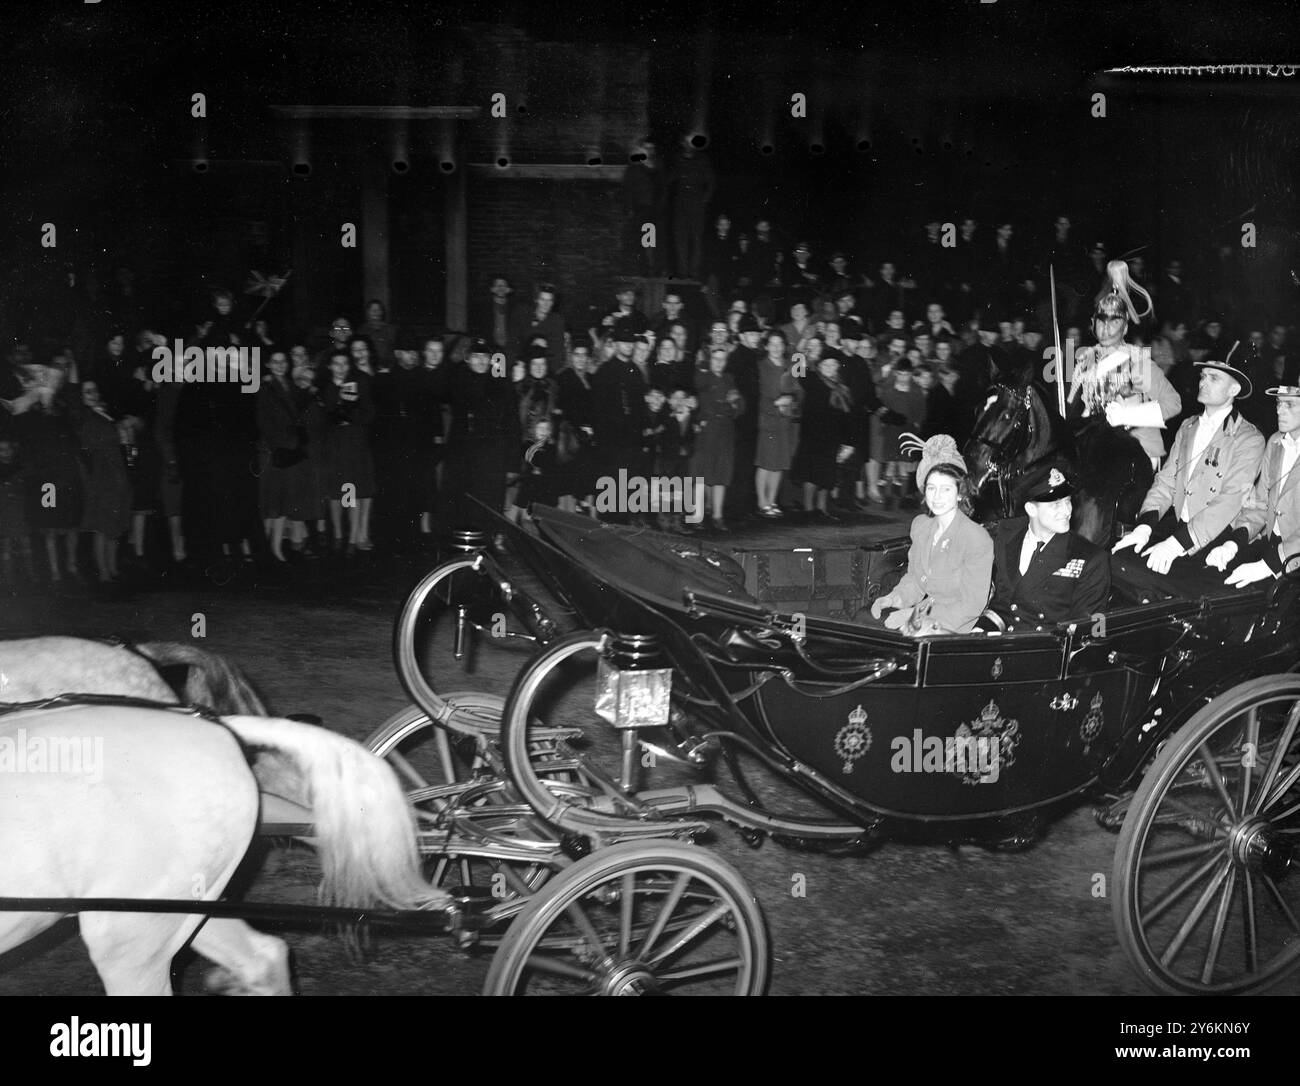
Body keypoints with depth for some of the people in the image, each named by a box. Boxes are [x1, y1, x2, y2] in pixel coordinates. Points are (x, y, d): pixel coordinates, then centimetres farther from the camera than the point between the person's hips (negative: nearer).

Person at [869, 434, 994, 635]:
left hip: (955, 626, -7)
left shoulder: (978, 540, -16)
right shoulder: (920, 525, 6)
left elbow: (972, 604, -14)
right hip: (921, 614, 7)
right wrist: (893, 599, -6)